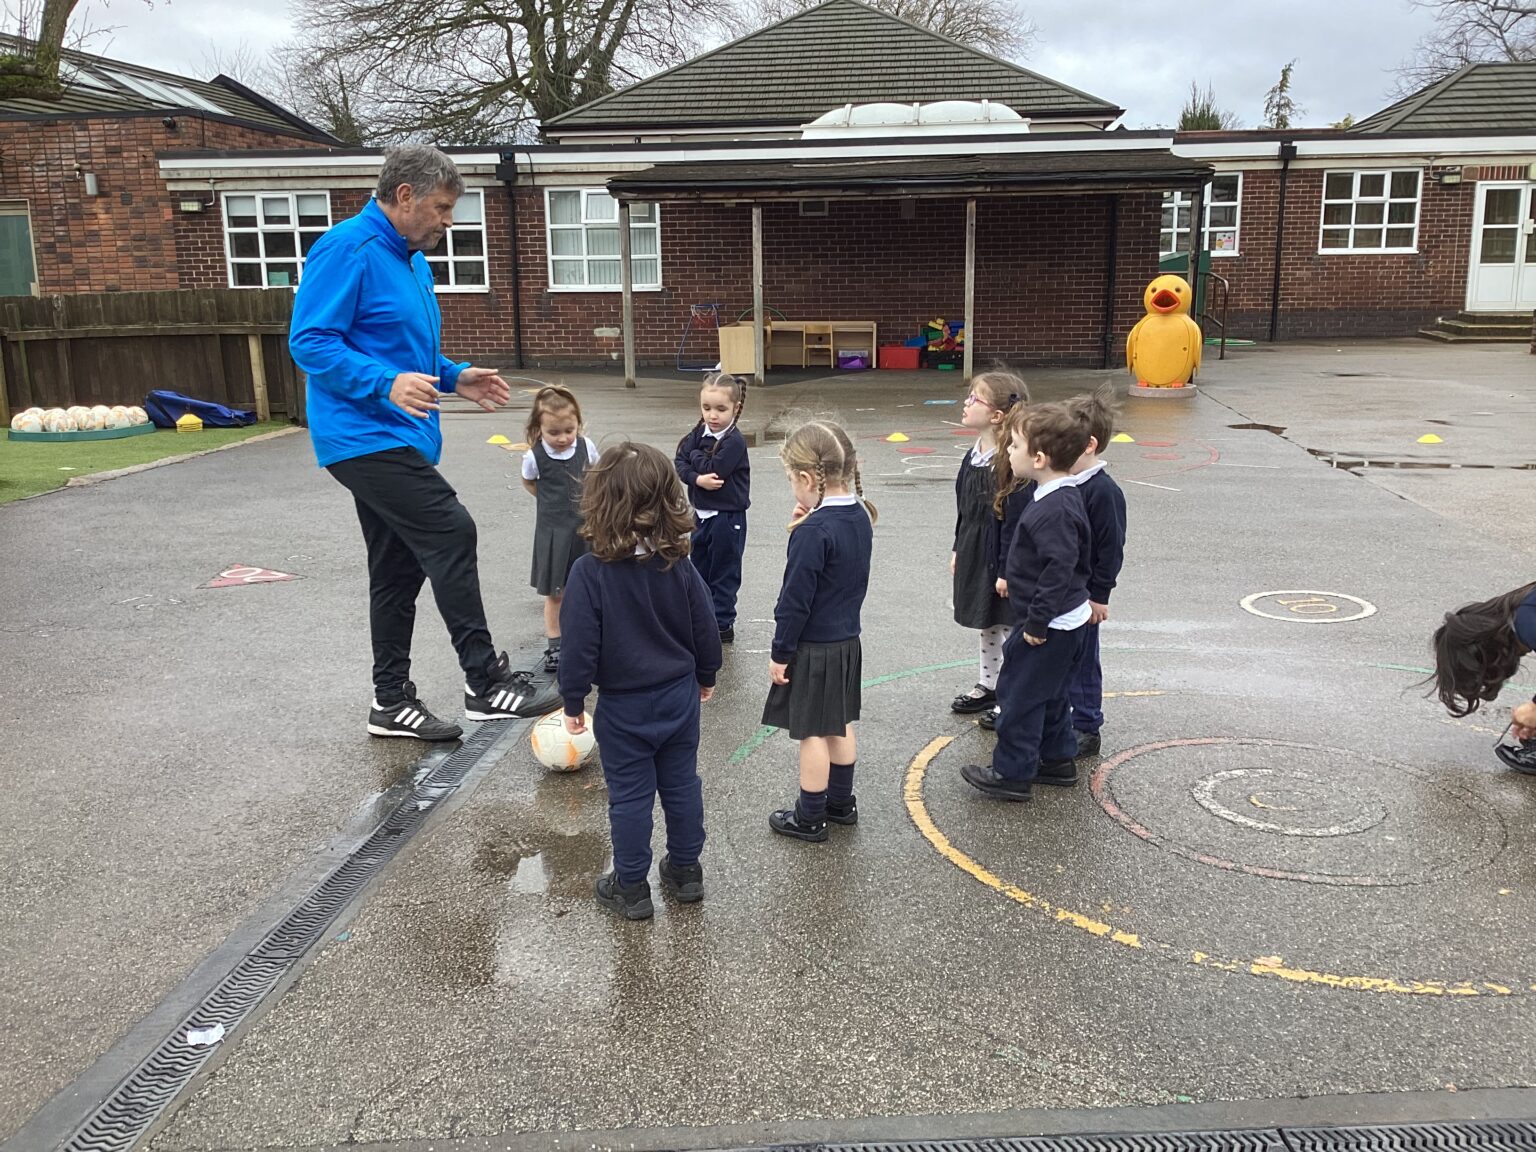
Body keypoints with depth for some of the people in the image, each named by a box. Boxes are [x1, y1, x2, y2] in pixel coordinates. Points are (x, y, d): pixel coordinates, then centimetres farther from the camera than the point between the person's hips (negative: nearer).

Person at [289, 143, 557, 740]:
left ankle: (392, 702, 21)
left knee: (399, 569, 12)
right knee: (451, 534, -17)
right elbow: (309, 341, -18)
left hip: (400, 439, 10)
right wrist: (386, 383, -30)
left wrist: (454, 377, 13)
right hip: (367, 437, -10)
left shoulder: (412, 259, 18)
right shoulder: (347, 249, -12)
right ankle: (487, 684, -10)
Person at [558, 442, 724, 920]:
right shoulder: (679, 566, -9)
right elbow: (705, 628, 1)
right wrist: (705, 676, 18)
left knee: (630, 795, 9)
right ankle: (686, 871, 32)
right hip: (679, 697, 4)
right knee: (682, 785, 17)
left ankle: (631, 887, 21)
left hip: (624, 707, -4)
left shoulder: (590, 572, -21)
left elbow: (580, 645, -17)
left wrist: (573, 701, -3)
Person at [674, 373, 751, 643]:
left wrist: (695, 453, -9)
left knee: (724, 573, 4)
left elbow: (714, 469, -26)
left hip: (728, 517, -7)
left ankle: (723, 625, 14)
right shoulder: (699, 434, 3)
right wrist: (697, 478, -23)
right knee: (699, 569, 18)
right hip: (702, 514, 7)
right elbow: (679, 463, -5)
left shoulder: (734, 441, -17)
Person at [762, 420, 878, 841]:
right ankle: (841, 802, 34)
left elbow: (795, 600, -21)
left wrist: (780, 653, -11)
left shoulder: (814, 531, -24)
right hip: (847, 640, 8)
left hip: (813, 649, -8)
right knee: (839, 725, 20)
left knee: (812, 732, 5)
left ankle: (809, 816, 17)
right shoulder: (860, 515, 1)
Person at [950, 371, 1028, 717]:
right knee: (987, 625, 20)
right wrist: (958, 549, 18)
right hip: (974, 552, 8)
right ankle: (988, 686, 35)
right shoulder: (973, 457, 5)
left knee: (1004, 625, 2)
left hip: (1000, 556, -8)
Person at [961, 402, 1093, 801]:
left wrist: (1037, 622, -24)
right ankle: (1057, 760, 35)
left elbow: (1059, 568, -29)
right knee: (1048, 693, 22)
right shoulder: (1062, 496, 7)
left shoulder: (1054, 509, -26)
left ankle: (1012, 774, 12)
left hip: (1049, 626, -10)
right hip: (1062, 621, 10)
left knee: (1019, 693, 1)